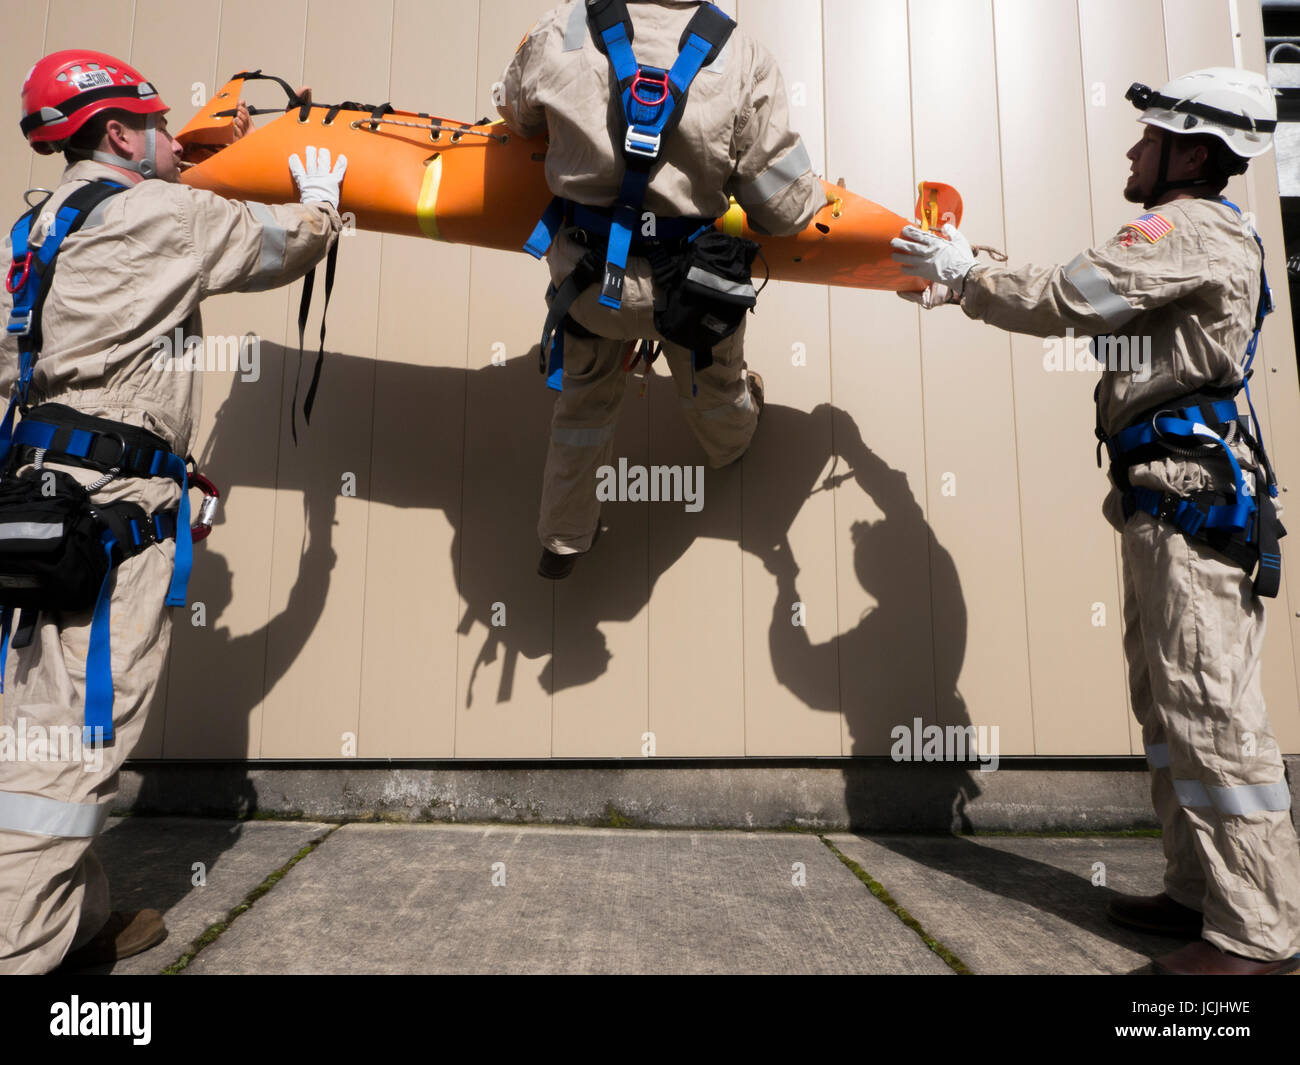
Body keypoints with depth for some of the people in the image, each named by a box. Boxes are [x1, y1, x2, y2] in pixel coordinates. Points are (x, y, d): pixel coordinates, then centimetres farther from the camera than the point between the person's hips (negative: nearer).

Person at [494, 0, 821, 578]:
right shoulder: (742, 58, -18)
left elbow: (513, 113, 11)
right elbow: (784, 206, -14)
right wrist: (822, 199, 10)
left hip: (586, 274, 2)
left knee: (584, 400, 27)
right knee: (714, 386, 32)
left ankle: (562, 541, 44)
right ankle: (731, 441, 69)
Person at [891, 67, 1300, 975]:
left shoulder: (1192, 230, -9)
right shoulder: (1195, 237, 24)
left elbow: (1062, 299, -15)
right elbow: (1082, 306, 23)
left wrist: (964, 275, 0)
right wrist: (965, 285, 17)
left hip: (1194, 498, -11)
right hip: (1169, 495, 11)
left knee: (1211, 706, -9)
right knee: (1169, 700, 12)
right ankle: (1201, 892, 21)